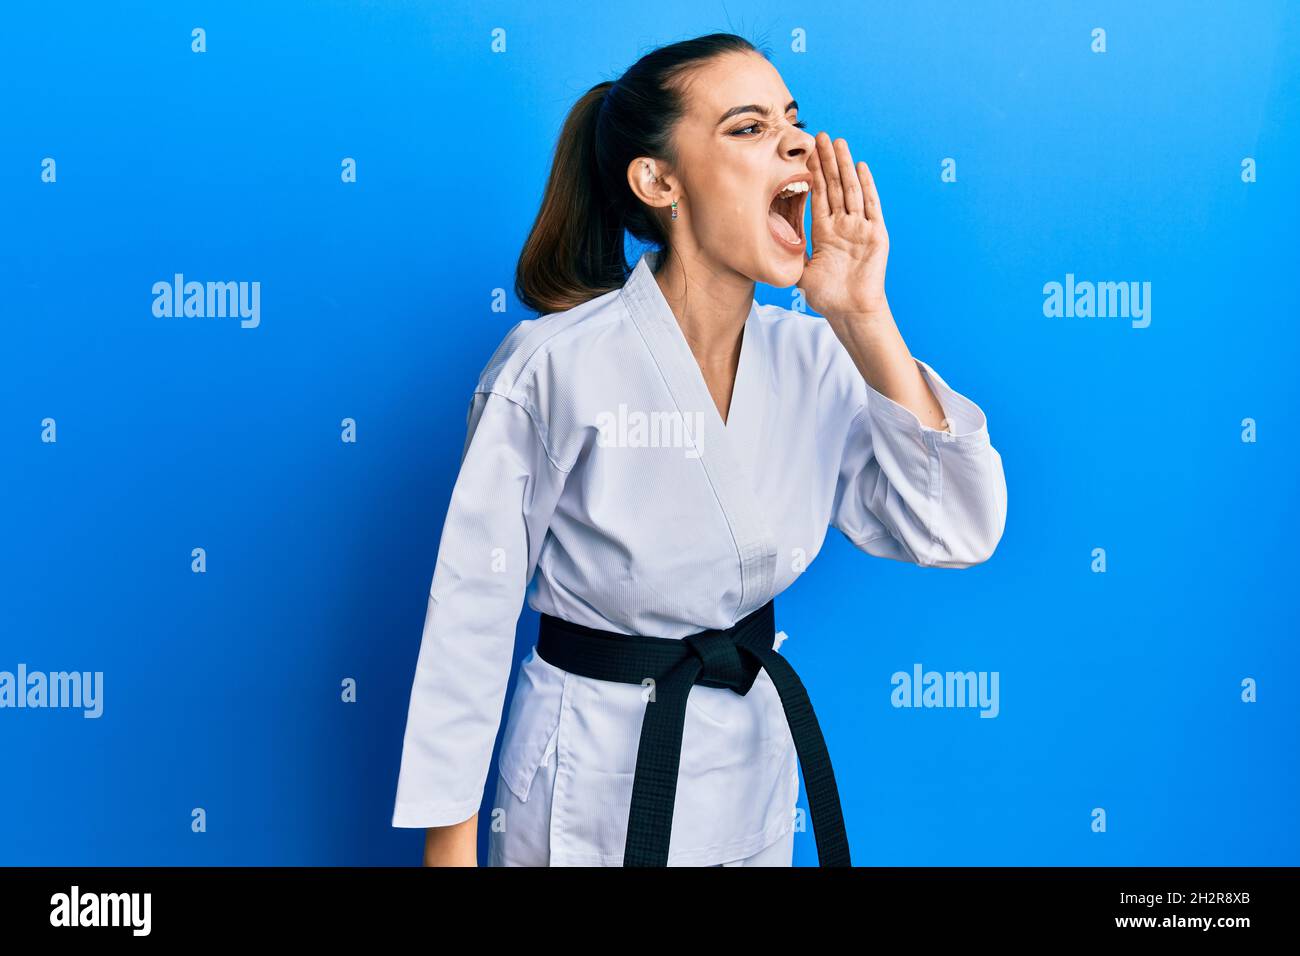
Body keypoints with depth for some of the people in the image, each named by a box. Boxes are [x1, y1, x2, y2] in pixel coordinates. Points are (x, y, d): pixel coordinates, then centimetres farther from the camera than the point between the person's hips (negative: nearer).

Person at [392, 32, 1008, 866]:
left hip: (754, 770, 5)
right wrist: (449, 841, -8)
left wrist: (864, 323, -22)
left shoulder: (813, 358, -7)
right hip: (592, 778, -5)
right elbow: (474, 614, -14)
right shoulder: (554, 365, -20)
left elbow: (961, 534, -14)